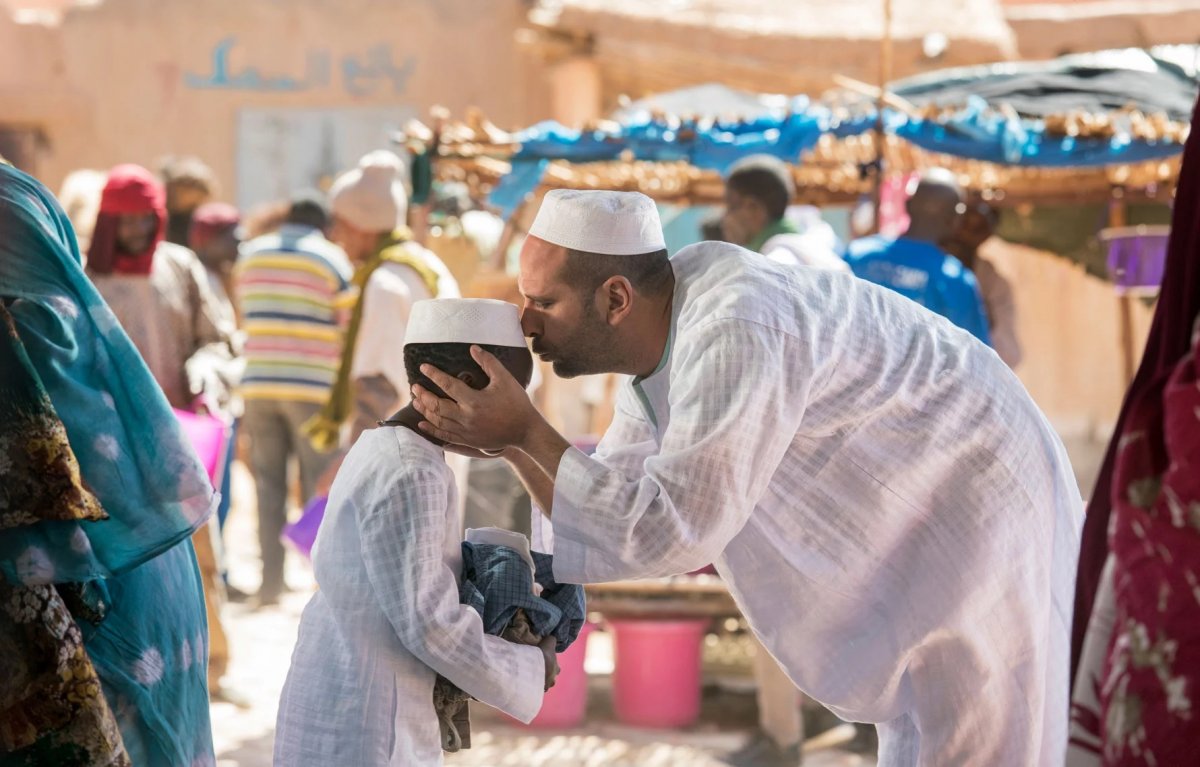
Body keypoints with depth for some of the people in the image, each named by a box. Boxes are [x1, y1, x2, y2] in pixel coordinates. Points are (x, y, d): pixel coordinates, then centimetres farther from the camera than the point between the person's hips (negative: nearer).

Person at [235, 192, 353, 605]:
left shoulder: (250, 254, 10)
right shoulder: (331, 259, -3)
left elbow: (242, 313, 16)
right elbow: (351, 325, -4)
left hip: (258, 383, 3)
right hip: (314, 386, -3)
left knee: (269, 482, 6)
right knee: (319, 484, 1)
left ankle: (271, 579, 2)